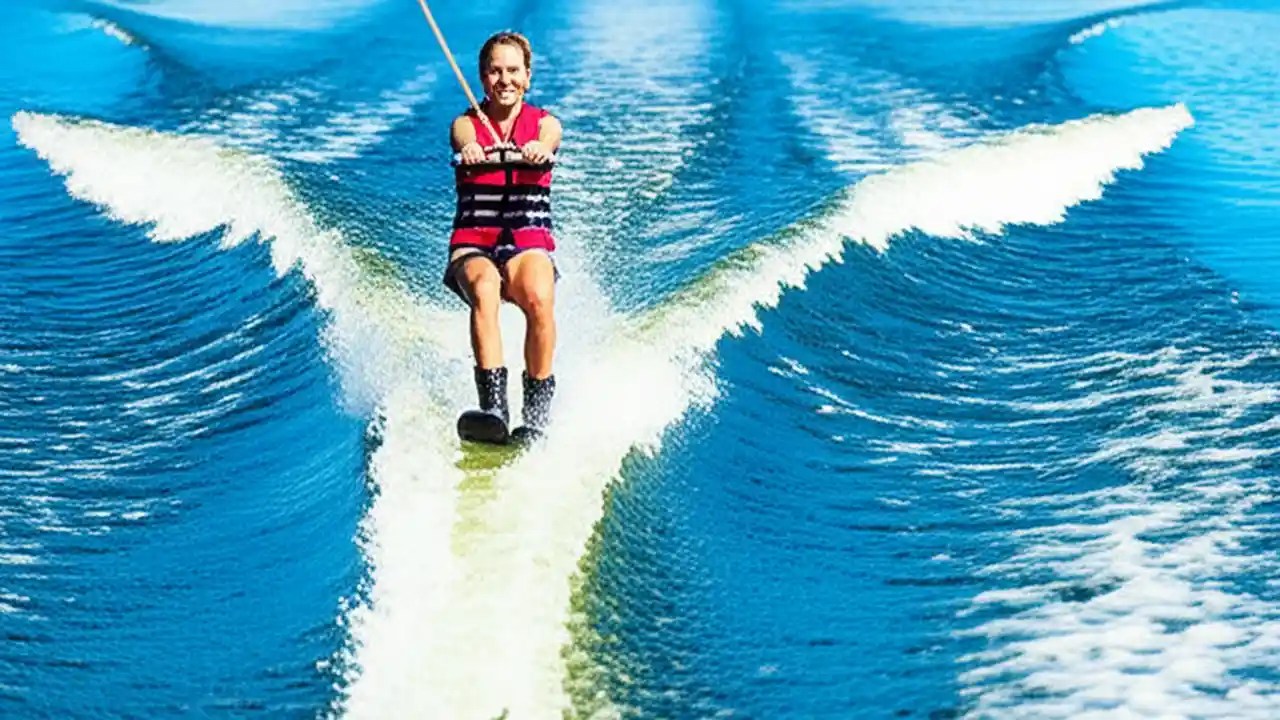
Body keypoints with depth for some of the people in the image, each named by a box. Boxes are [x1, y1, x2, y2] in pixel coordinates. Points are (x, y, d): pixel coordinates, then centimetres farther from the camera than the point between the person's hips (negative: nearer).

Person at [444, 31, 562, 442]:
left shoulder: (544, 123, 9)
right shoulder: (466, 123, 8)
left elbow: (548, 142, -17)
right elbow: (465, 141, -18)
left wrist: (538, 150, -43)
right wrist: (470, 152, -44)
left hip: (529, 243, 0)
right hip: (473, 245, 0)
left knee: (539, 297, -35)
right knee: (484, 289, -36)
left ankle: (538, 409, -25)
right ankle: (493, 407, -43)